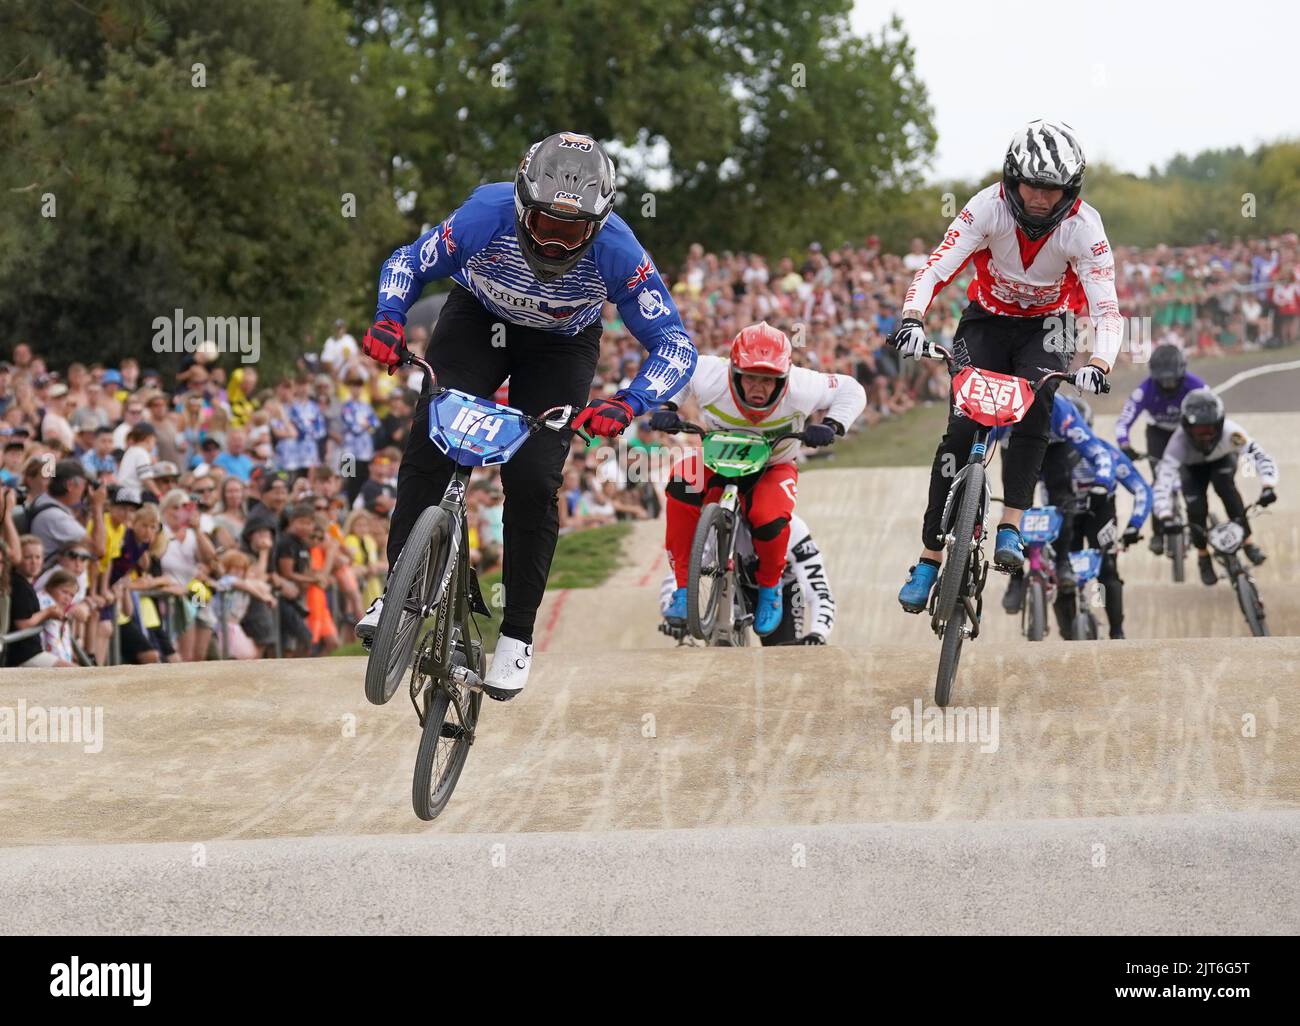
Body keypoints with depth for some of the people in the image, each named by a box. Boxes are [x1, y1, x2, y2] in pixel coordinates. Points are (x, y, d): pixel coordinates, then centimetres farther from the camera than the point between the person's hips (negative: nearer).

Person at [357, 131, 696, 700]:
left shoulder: (616, 252, -35)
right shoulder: (487, 216, -34)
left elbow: (675, 345, -29)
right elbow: (408, 263, -15)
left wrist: (626, 404, -46)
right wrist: (389, 320, -36)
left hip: (560, 345, -1)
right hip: (478, 317, 1)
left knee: (532, 480, -15)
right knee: (429, 443, -20)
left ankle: (517, 633, -2)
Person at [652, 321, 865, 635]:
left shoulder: (800, 389, -29)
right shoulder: (710, 378, -30)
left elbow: (850, 391, -11)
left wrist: (832, 425, -28)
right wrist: (664, 409, -22)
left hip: (772, 467, -1)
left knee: (770, 521, -33)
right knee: (683, 483, -34)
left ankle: (769, 585, 3)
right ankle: (683, 589, -25)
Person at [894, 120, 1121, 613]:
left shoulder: (1083, 227, -24)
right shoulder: (988, 207, -25)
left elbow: (1106, 309, -28)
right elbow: (935, 269, -31)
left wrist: (1098, 365, -47)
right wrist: (912, 320, -49)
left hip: (1044, 326, 0)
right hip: (987, 318, 0)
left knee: (1034, 406, -30)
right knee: (961, 428, -15)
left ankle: (1010, 527, -25)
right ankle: (929, 559, -9)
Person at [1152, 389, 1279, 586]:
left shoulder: (1230, 432, -40)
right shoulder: (1179, 442, -41)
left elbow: (1260, 456, -44)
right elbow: (1164, 479, -50)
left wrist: (1268, 486, -61)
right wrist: (1165, 516, -62)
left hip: (1222, 460, 0)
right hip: (1192, 467, 0)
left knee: (1224, 485, -29)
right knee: (1196, 508, -18)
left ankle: (1247, 542, -16)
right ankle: (1203, 556, 9)